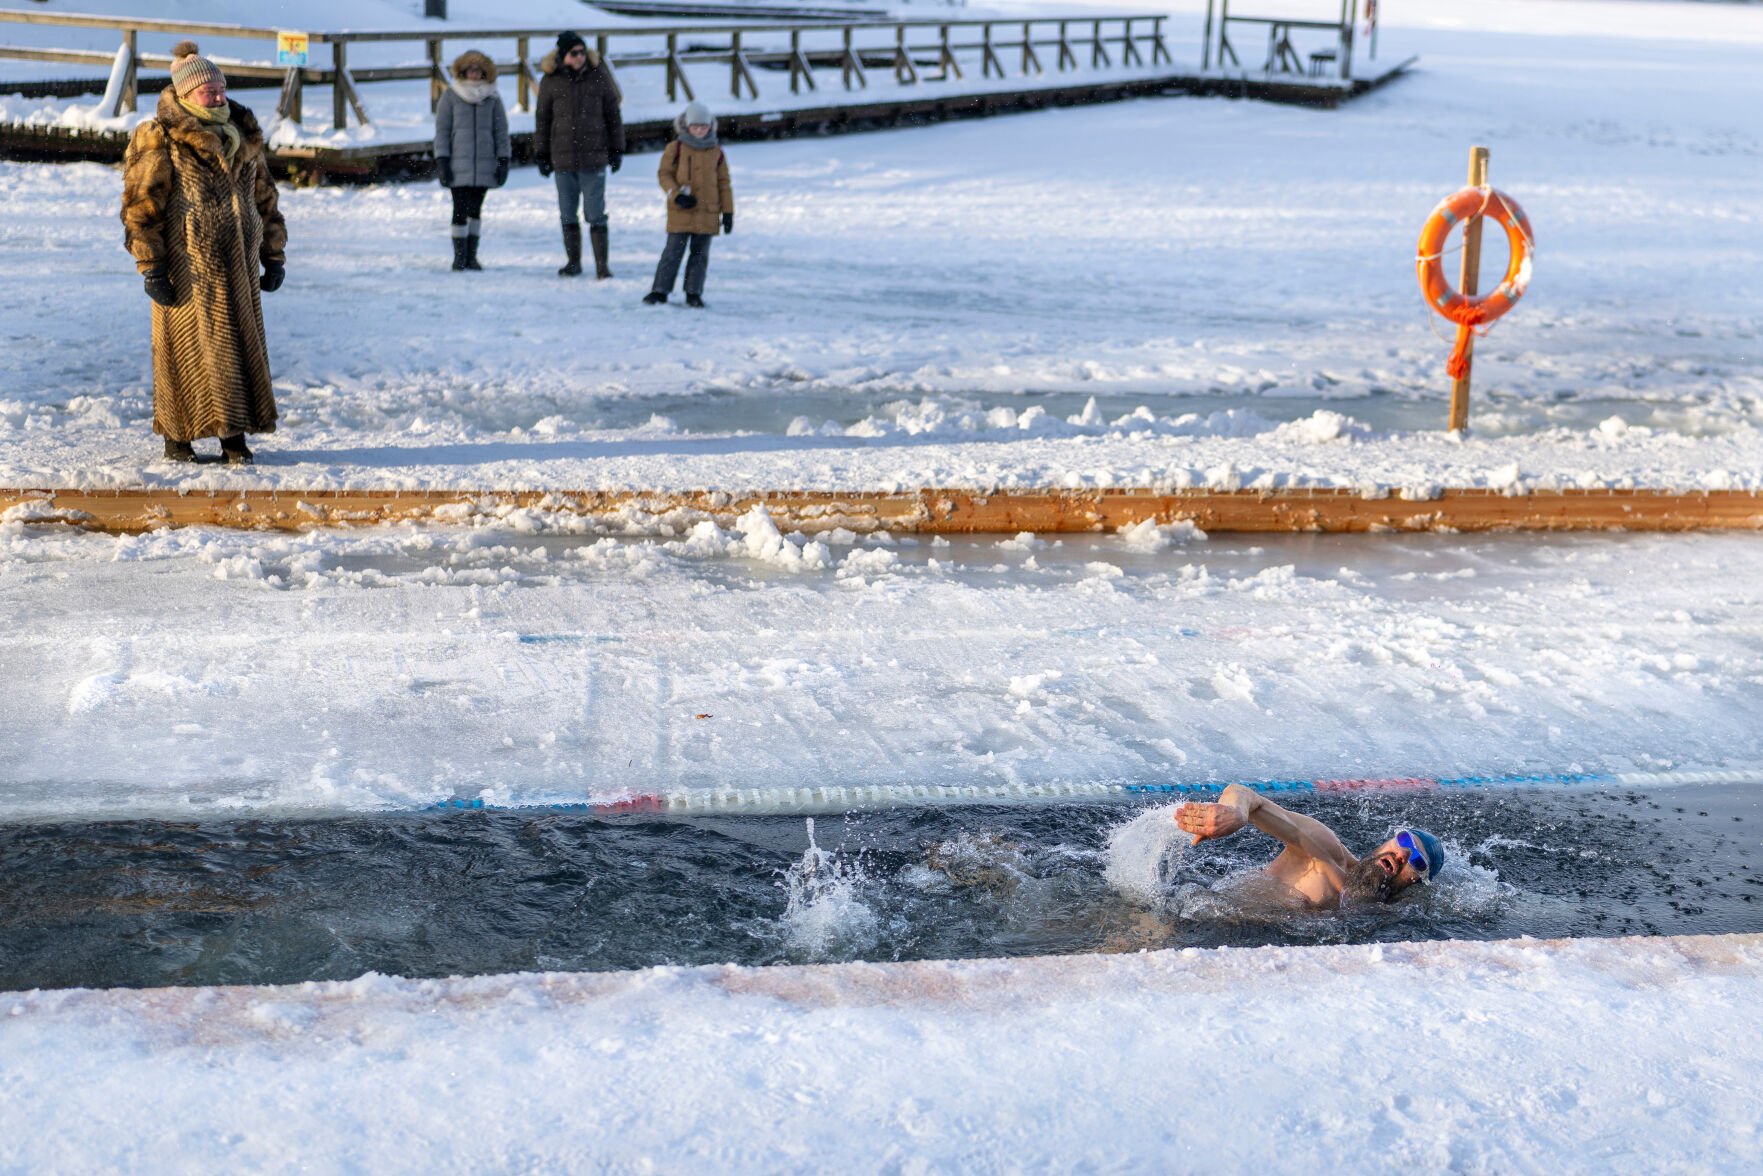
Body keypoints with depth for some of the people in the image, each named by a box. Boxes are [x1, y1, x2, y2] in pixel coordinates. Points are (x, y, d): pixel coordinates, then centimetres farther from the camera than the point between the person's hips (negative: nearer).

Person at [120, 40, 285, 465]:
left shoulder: (244, 136, 14)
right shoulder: (159, 139, -4)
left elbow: (264, 198, 21)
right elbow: (141, 203, -8)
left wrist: (273, 255, 17)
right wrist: (150, 265, -13)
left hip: (237, 266, 6)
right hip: (187, 267, -5)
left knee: (241, 345, 5)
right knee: (186, 345, -2)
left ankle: (233, 436, 14)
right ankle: (178, 437, 8)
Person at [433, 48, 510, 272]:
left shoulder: (492, 97, 7)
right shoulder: (451, 96, 1)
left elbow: (501, 130, 9)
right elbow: (442, 129, 1)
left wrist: (503, 161, 2)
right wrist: (442, 161, -6)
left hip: (485, 165, 2)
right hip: (458, 165, -2)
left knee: (475, 210, 7)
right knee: (460, 210, -5)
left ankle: (471, 256, 14)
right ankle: (459, 256, 3)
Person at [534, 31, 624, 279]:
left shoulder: (598, 77, -1)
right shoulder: (551, 81, 1)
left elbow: (613, 114, 6)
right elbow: (542, 119, 8)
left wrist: (616, 150, 5)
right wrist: (541, 154, 7)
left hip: (594, 157, -2)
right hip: (563, 157, 2)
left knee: (596, 214, -5)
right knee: (568, 214, 10)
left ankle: (602, 264, -1)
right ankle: (573, 261, 22)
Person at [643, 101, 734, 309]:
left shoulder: (716, 153, 7)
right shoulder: (675, 149, 0)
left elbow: (723, 183, 10)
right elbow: (664, 174, -1)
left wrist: (728, 212, 5)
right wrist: (677, 195, -16)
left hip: (707, 214, 2)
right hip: (680, 213, -2)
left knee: (700, 254, 6)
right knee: (673, 252, -1)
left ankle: (694, 292, 13)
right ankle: (660, 290, 5)